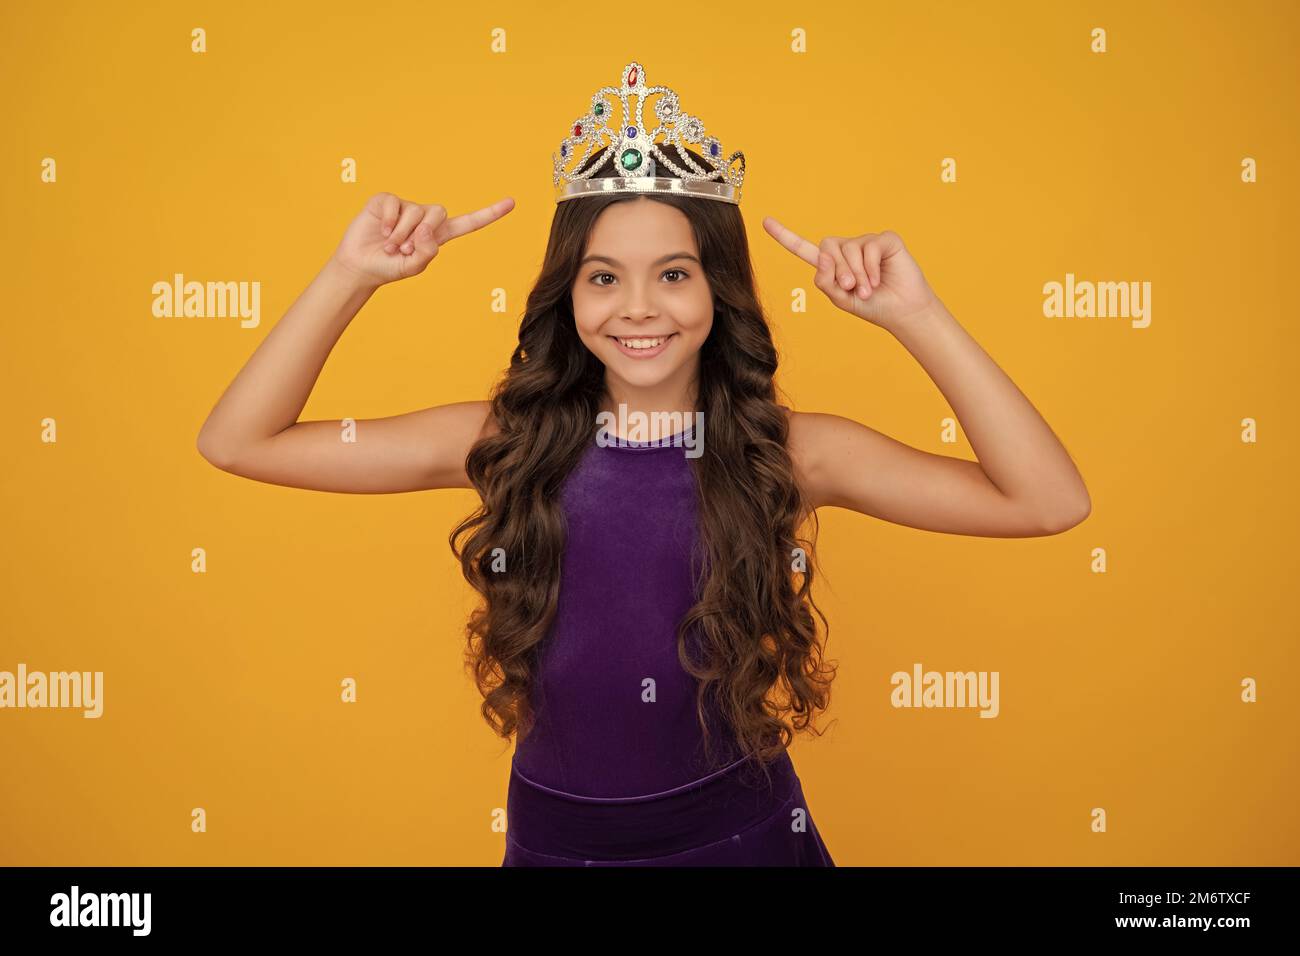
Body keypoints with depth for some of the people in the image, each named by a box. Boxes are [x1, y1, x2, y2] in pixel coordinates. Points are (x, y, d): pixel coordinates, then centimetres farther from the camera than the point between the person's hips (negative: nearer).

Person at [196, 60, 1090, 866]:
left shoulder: (788, 451, -13)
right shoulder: (509, 440, -9)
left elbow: (1049, 502, -19)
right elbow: (237, 441, -8)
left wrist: (915, 316, -25)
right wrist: (352, 275, -18)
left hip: (737, 833, -1)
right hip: (553, 834, 2)